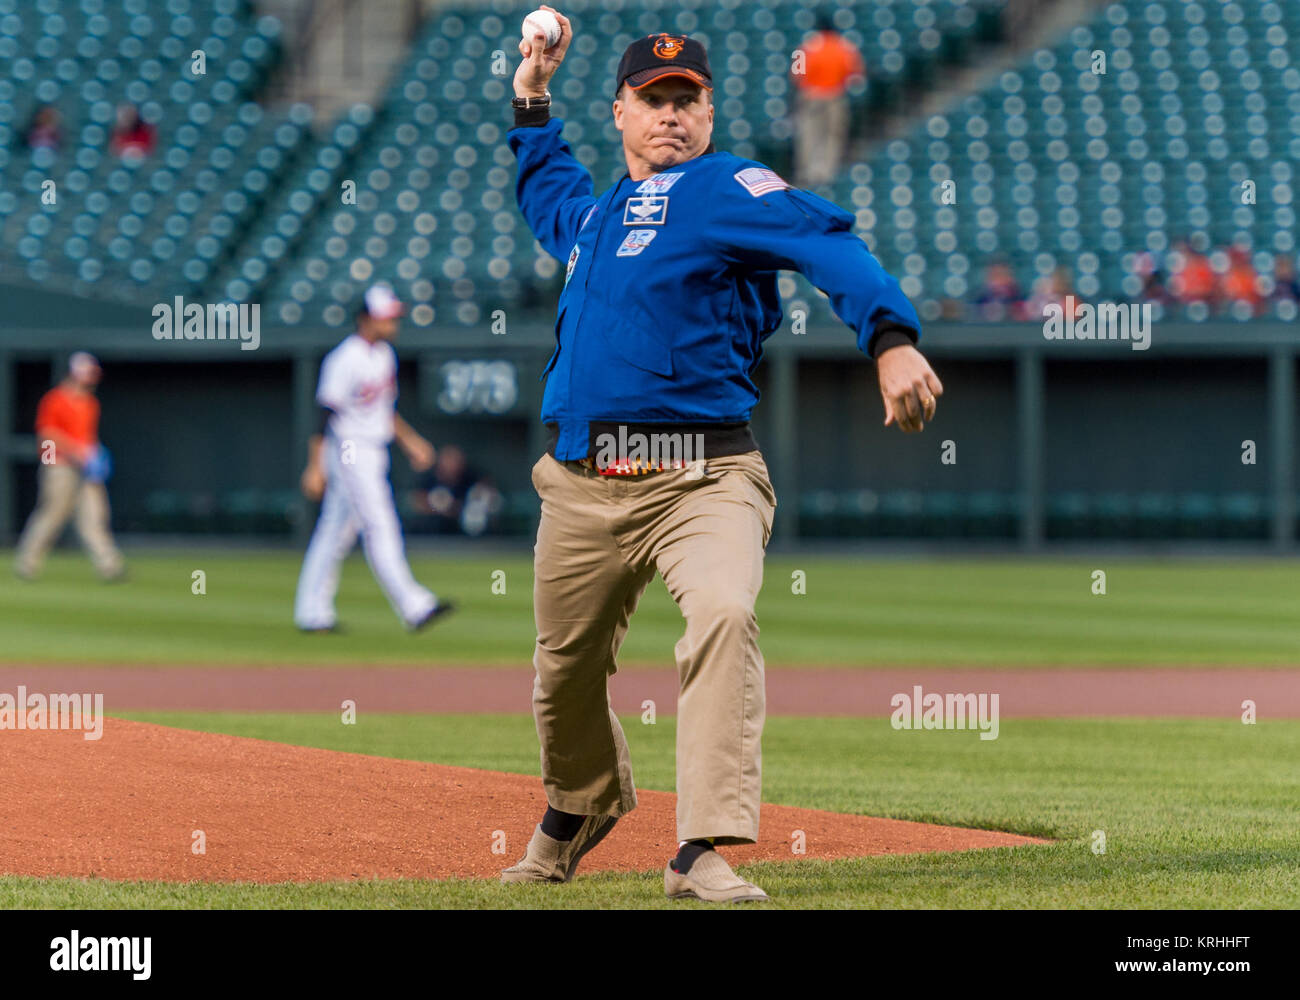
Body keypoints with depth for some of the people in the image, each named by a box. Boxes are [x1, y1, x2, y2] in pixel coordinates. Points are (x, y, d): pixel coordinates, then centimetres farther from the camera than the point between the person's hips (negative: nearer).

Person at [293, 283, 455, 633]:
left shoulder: (385, 355, 11)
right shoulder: (345, 360, -17)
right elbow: (325, 415, -17)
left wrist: (410, 441, 19)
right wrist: (315, 467, -19)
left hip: (373, 455, 9)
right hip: (349, 453, -9)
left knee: (337, 533, 11)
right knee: (380, 528, -12)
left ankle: (312, 612, 16)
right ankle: (414, 607, -17)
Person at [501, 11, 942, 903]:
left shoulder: (728, 190, -2)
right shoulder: (595, 212, 20)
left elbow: (829, 245, -21)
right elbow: (545, 193, 47)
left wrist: (893, 339, -37)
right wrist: (532, 97, 36)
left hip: (703, 480, -6)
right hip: (582, 488, 7)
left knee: (724, 612, -31)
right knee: (566, 664, 16)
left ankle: (703, 853, -34)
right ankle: (579, 810, 47)